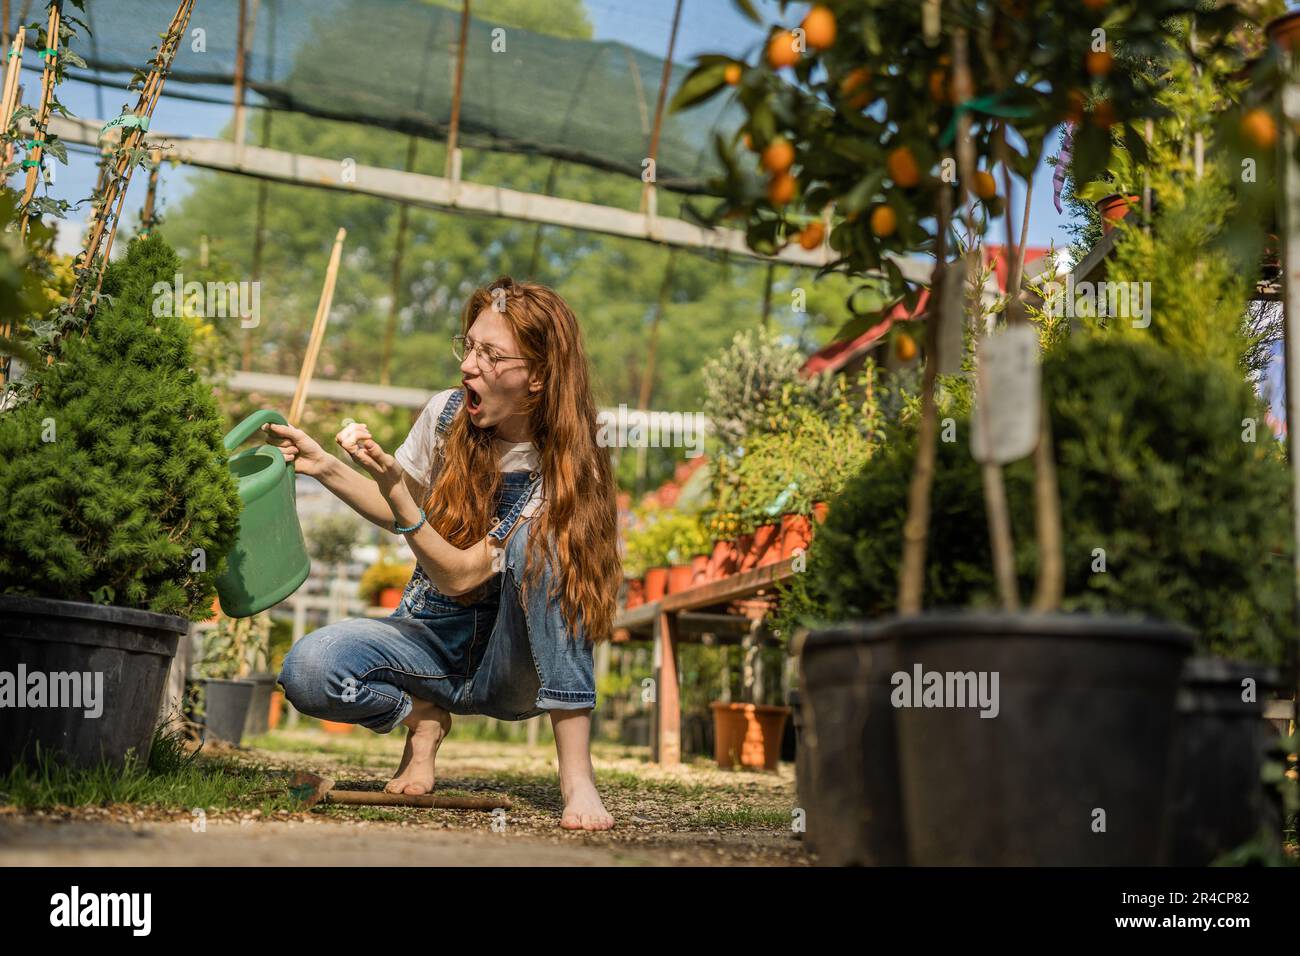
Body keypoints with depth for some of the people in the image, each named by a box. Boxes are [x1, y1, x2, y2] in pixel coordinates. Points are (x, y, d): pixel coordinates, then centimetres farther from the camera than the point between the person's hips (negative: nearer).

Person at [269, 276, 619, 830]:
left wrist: (393, 484, -34)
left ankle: (575, 772, -31)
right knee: (306, 670, -27)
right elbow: (400, 515, 13)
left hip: (512, 669, -3)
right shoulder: (446, 414, -5)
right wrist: (324, 467, -1)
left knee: (535, 539, -35)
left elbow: (458, 576, -24)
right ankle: (423, 718, 7)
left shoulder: (566, 470, -18)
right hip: (432, 637, 3)